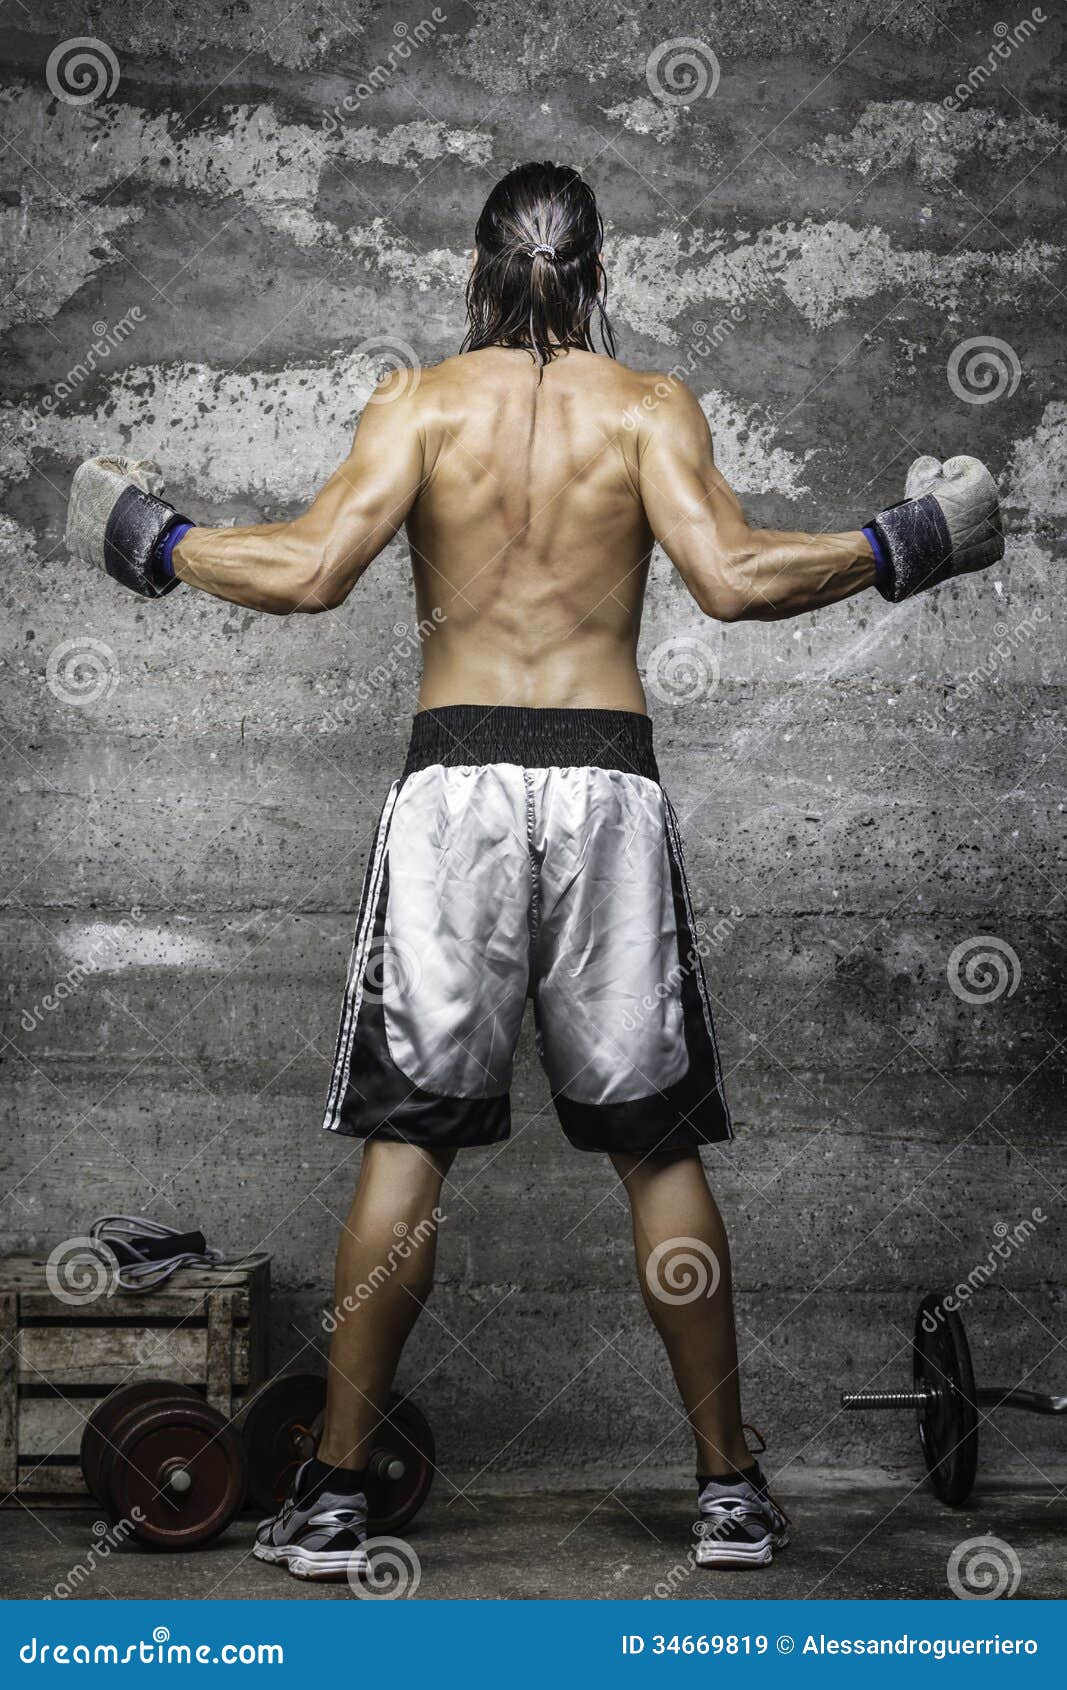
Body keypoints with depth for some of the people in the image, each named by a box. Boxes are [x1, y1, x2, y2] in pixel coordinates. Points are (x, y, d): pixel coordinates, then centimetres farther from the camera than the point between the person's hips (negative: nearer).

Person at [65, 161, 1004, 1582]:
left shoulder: (420, 402, 3)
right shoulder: (650, 407, 3)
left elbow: (313, 569, -9)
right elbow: (730, 577, -11)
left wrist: (153, 543, 7)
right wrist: (894, 548, 4)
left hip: (456, 779, 0)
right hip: (607, 777, 0)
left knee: (407, 1138, 4)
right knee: (657, 1145, 8)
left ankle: (338, 1492, 8)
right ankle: (730, 1483, 15)